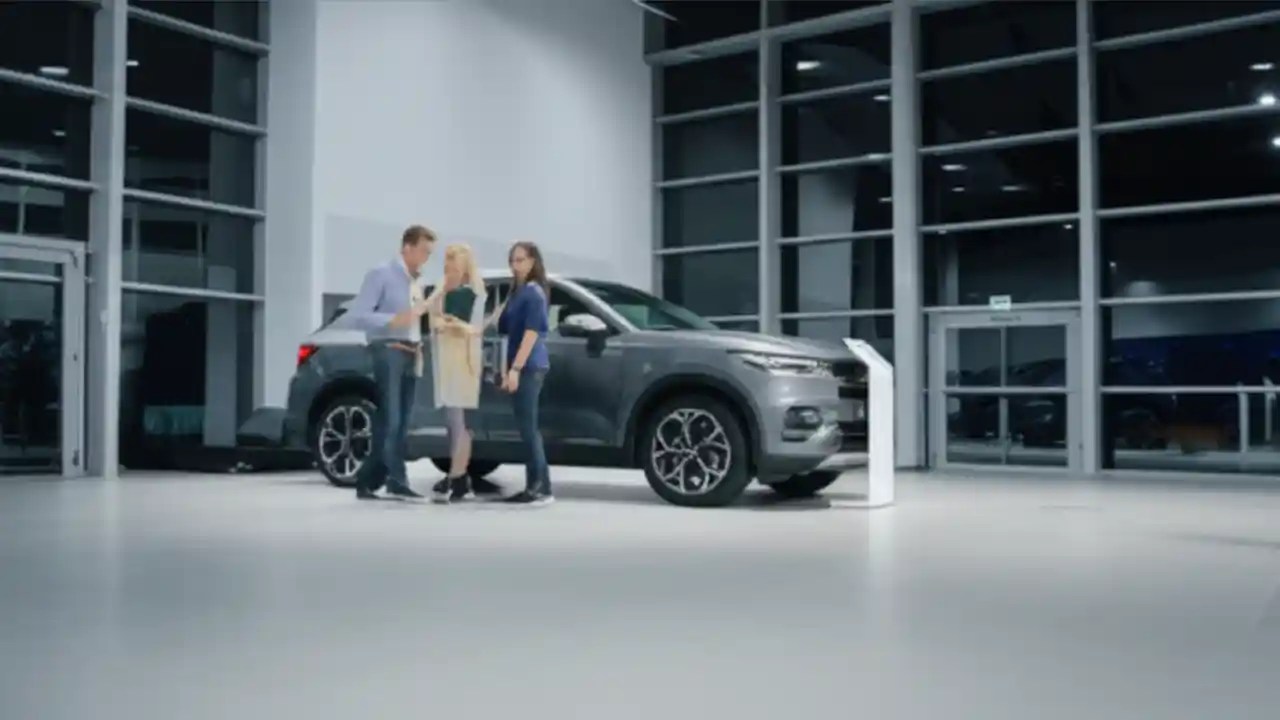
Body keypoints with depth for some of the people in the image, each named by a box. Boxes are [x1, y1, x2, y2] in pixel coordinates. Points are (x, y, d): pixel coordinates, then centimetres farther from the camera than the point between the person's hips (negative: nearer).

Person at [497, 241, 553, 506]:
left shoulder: (534, 292, -9)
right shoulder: (516, 292, 19)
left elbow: (531, 334, -17)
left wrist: (516, 368, -22)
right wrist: (509, 368, 16)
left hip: (529, 367, -9)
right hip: (521, 367, 9)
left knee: (528, 427, -10)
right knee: (526, 428, 9)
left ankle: (542, 489, -9)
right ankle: (534, 487, 12)